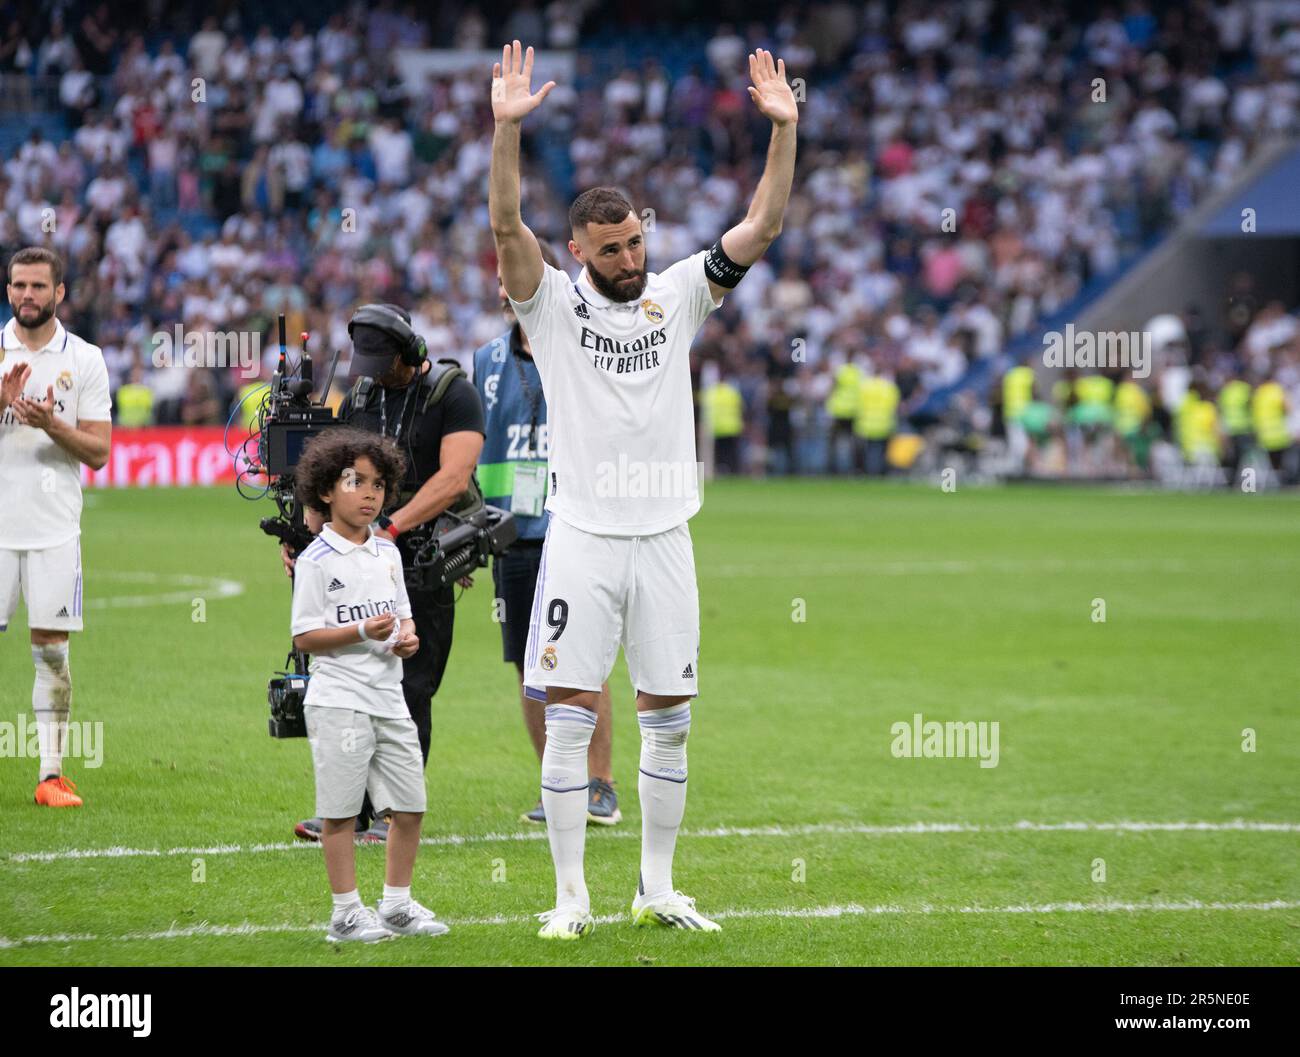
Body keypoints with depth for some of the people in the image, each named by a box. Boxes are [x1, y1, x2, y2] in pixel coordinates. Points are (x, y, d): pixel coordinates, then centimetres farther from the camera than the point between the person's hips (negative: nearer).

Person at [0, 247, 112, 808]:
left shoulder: (85, 359, 3)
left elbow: (98, 451, 1)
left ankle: (52, 774, 4)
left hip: (54, 528, 0)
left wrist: (52, 424, -17)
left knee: (51, 648, 0)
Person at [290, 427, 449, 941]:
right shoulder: (316, 561, -8)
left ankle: (397, 904, 22)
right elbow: (304, 638, -10)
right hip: (339, 701, -7)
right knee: (341, 812, -2)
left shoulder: (387, 553, 13)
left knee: (409, 807, 9)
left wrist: (408, 637, 0)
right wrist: (362, 633, -22)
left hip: (388, 697, 7)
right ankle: (346, 913, 4)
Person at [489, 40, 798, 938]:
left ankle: (657, 889, 16)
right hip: (582, 536, -3)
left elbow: (762, 228, 0)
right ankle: (572, 897, 3)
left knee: (669, 720, 6)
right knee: (570, 716, -3)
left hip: (664, 537, 3)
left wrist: (784, 130, -13)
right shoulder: (554, 305, 0)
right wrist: (508, 128, -30)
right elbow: (507, 227, -16)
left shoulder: (678, 296, 7)